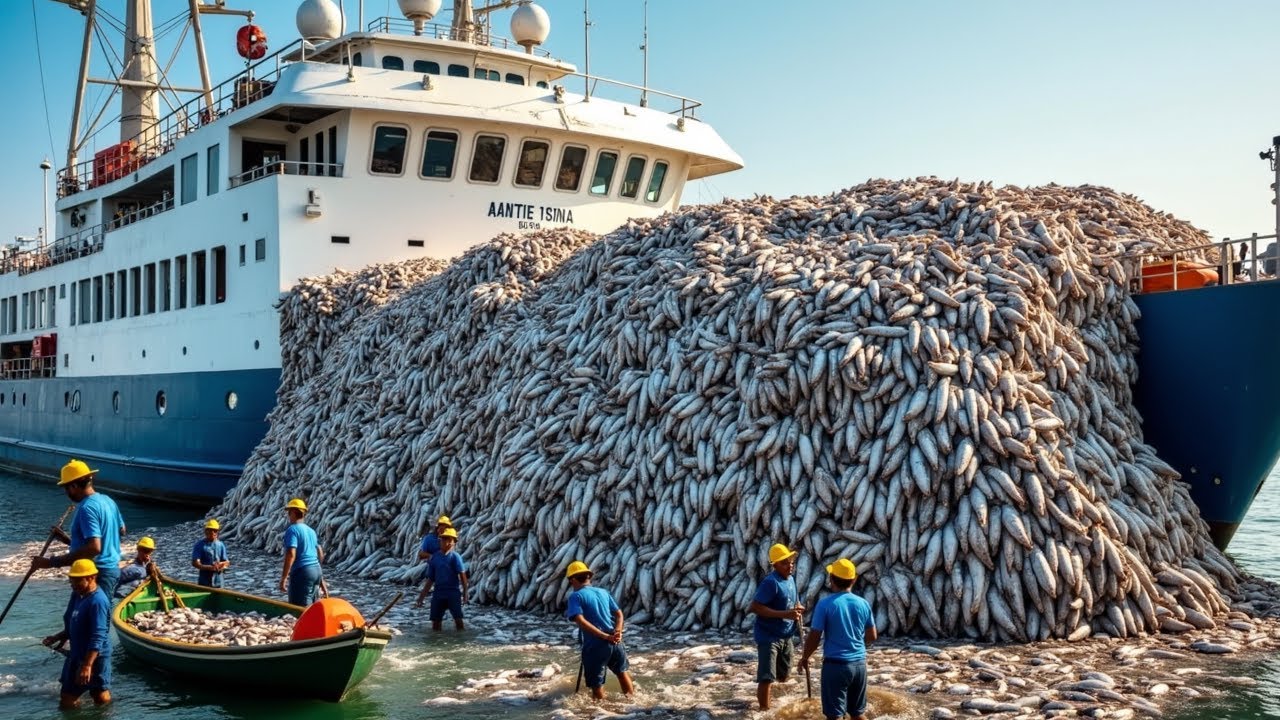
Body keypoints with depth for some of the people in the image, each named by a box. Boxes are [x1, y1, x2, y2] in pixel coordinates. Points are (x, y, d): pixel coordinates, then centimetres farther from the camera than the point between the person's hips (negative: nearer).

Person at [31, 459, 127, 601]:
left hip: (96, 573, -10)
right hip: (112, 568, 10)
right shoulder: (107, 501, 10)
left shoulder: (87, 508, -19)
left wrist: (51, 562, -29)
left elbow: (94, 548, -29)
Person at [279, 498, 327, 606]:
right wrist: (320, 580, 26)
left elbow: (291, 554, -19)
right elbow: (320, 554, 20)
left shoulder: (292, 530, -8)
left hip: (301, 572, -8)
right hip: (316, 570, 8)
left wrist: (283, 578, -18)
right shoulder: (311, 531, 18)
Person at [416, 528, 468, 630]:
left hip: (453, 592, -4)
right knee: (435, 623, 6)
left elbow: (462, 575, -11)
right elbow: (430, 580, 14)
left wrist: (465, 594, -19)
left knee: (458, 621, -10)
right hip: (438, 593, 5)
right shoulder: (434, 557, 8)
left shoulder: (455, 557, -4)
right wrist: (420, 598, 13)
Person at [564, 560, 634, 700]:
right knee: (622, 671, 29)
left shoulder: (575, 596, -3)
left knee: (597, 684, 8)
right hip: (615, 642, 6)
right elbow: (619, 613, 9)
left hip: (595, 645, -6)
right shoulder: (603, 592, 14)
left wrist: (605, 636, -18)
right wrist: (617, 632, -7)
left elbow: (581, 621, -17)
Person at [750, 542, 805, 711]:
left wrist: (798, 609, -4)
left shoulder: (790, 579, 6)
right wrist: (784, 614, -30)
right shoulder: (770, 582, -21)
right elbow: (755, 607, -26)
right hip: (768, 637, -8)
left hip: (786, 637, 9)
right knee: (767, 678, -8)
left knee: (784, 677, 20)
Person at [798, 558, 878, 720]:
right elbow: (872, 636, 10)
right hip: (859, 663, 5)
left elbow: (814, 637, -9)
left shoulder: (825, 604, -12)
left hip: (835, 664, -5)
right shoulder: (863, 604, 2)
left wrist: (805, 658, 7)